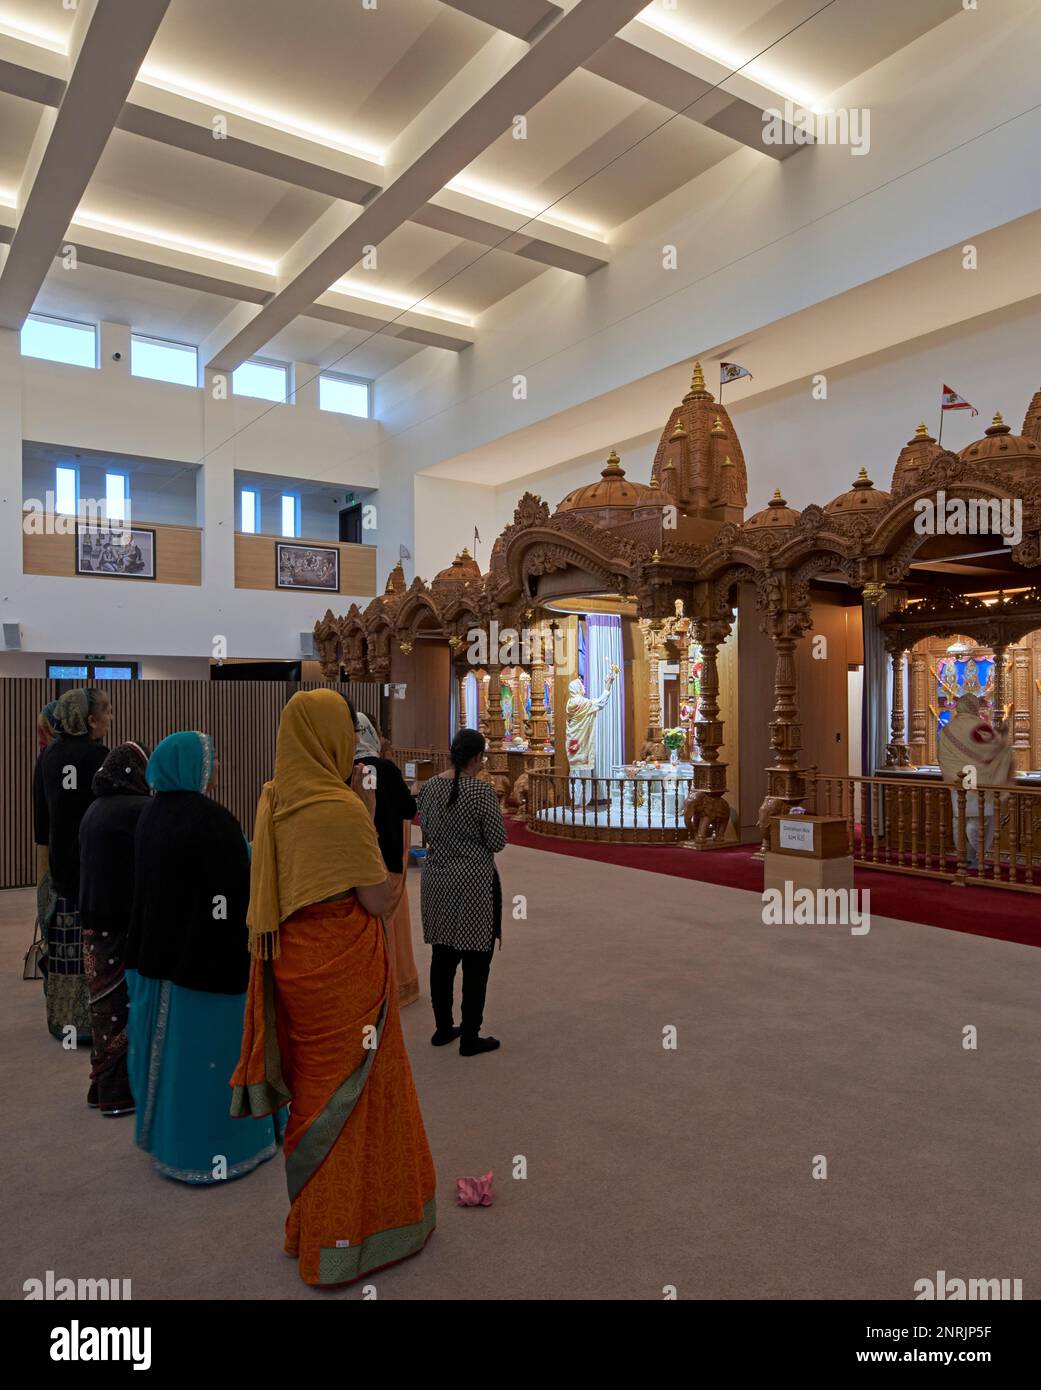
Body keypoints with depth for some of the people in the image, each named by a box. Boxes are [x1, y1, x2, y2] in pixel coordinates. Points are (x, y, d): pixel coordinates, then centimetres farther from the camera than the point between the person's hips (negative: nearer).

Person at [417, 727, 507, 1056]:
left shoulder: (429, 787, 1)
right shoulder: (482, 790, -17)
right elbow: (498, 842, -13)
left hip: (437, 879, 6)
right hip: (474, 881, -6)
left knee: (442, 955, 16)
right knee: (476, 960, 5)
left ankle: (443, 1028, 27)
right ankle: (470, 1038, 13)